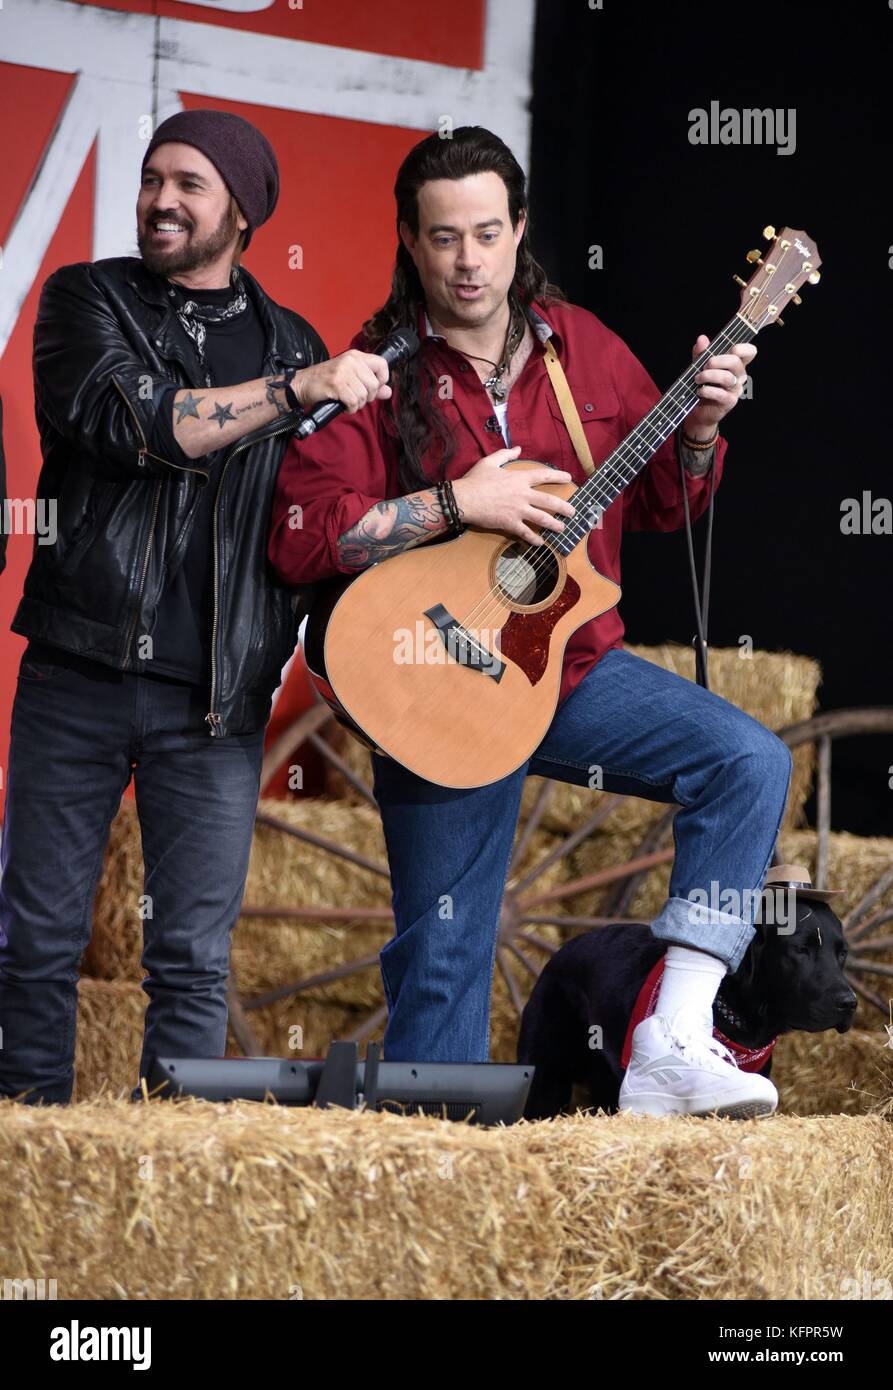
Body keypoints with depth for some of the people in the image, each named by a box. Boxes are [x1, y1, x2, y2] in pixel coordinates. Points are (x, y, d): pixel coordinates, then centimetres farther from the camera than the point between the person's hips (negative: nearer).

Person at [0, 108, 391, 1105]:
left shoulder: (290, 344, 12)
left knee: (193, 960, -1)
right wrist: (297, 390, -15)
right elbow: (122, 419, -14)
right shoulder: (88, 301, 5)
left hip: (214, 695, 1)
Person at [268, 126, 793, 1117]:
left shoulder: (581, 347, 5)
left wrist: (700, 426, -6)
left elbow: (661, 504, 14)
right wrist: (458, 503, -22)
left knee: (751, 763, -17)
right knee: (442, 960, 0)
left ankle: (673, 1043, -21)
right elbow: (298, 538, -18)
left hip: (575, 666, 4)